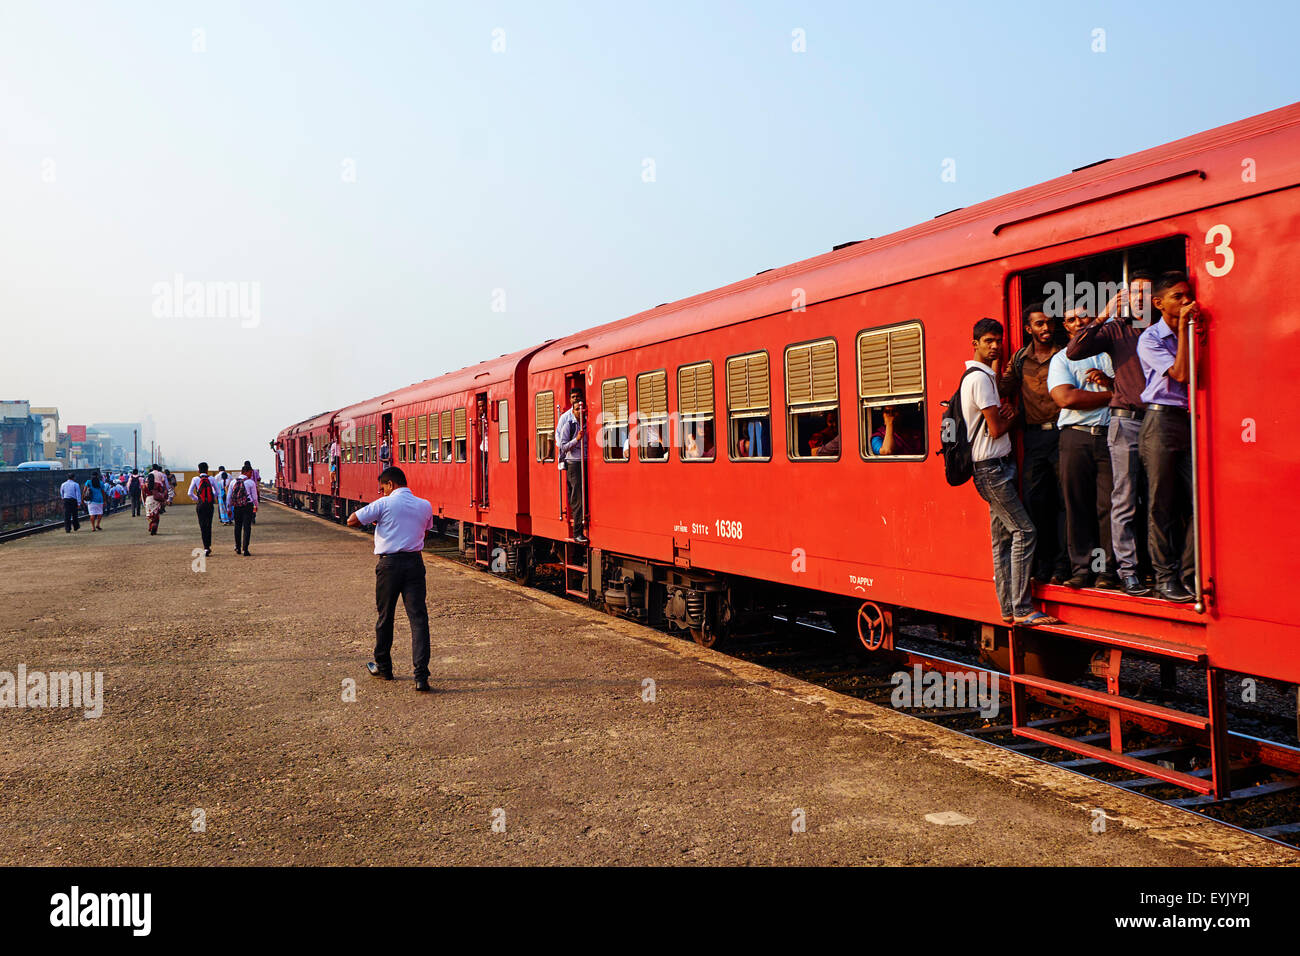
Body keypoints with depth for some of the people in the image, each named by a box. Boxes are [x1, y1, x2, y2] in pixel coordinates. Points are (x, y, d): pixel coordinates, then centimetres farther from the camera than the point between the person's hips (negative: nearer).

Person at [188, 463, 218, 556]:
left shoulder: (195, 479, -2)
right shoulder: (211, 479, 1)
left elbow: (190, 493, -4)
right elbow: (217, 492, 1)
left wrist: (196, 499, 11)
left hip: (200, 504, -1)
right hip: (210, 505, 1)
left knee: (202, 526, 1)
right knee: (209, 525, 11)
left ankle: (206, 548, -7)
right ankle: (208, 546, 16)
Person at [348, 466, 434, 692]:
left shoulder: (384, 504, -5)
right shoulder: (425, 506, 8)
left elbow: (352, 521, -3)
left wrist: (374, 519, 13)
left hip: (390, 563, -2)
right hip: (415, 563, 2)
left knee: (385, 617, 14)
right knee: (418, 618, -3)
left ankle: (383, 667, 29)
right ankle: (421, 675, -12)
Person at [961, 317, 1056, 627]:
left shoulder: (981, 375, 19)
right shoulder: (980, 377, -13)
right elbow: (996, 429, -15)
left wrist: (1005, 413, -3)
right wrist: (1010, 415, 5)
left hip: (995, 466, 10)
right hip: (992, 466, -10)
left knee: (1003, 538, 9)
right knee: (1024, 531, -12)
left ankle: (1008, 610, 12)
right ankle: (1022, 610, -12)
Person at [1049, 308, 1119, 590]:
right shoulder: (1061, 359, 12)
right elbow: (1066, 398, -5)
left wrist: (1109, 381, -7)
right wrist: (1112, 394, -3)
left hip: (1110, 435, 0)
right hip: (1076, 437, 0)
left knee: (1109, 504, -4)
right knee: (1077, 505, -1)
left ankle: (1108, 569, 1)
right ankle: (1081, 568, 5)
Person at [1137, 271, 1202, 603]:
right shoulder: (1150, 339, -1)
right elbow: (1180, 373, -14)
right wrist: (1182, 328, -13)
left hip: (1192, 420, 5)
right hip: (1162, 421, -5)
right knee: (1163, 504, -1)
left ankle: (1189, 575, 6)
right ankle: (1165, 577, 6)